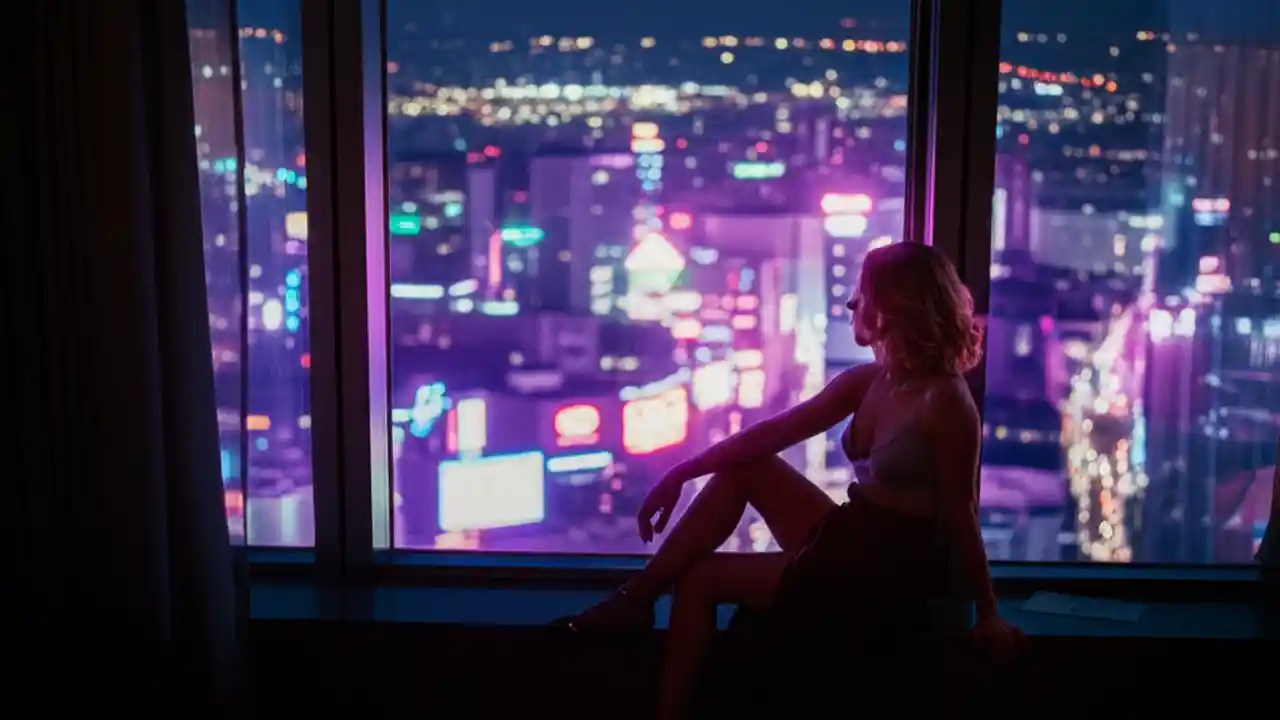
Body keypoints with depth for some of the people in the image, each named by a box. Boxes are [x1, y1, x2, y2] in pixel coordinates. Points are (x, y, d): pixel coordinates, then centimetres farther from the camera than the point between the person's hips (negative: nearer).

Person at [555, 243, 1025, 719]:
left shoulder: (944, 402, -20)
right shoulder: (867, 382, 4)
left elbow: (960, 517, -17)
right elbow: (773, 433, 4)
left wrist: (987, 614, -12)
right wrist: (680, 474, 1)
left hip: (894, 568, -8)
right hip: (846, 540, 8)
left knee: (699, 580, -4)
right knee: (743, 469, 0)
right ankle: (635, 597, 3)